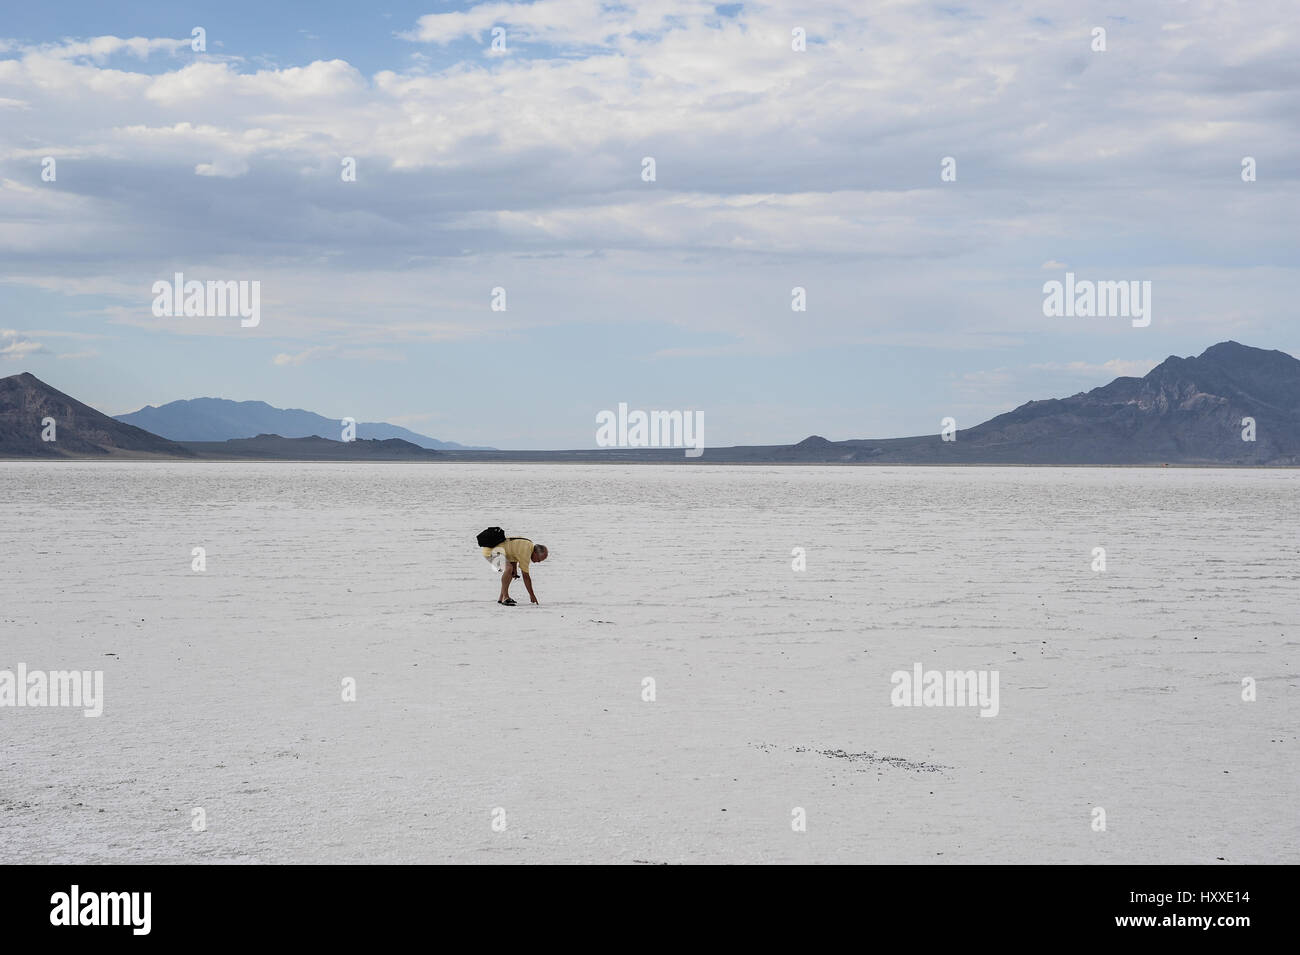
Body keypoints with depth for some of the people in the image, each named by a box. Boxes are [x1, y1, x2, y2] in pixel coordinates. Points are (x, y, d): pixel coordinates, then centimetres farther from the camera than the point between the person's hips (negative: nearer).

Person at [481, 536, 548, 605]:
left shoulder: (530, 545, 7)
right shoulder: (525, 553, -22)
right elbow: (526, 576, -18)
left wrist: (515, 569, 10)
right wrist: (532, 595, -10)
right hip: (490, 551, -11)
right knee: (509, 568, -29)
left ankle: (501, 598, 19)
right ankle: (505, 598, -24)